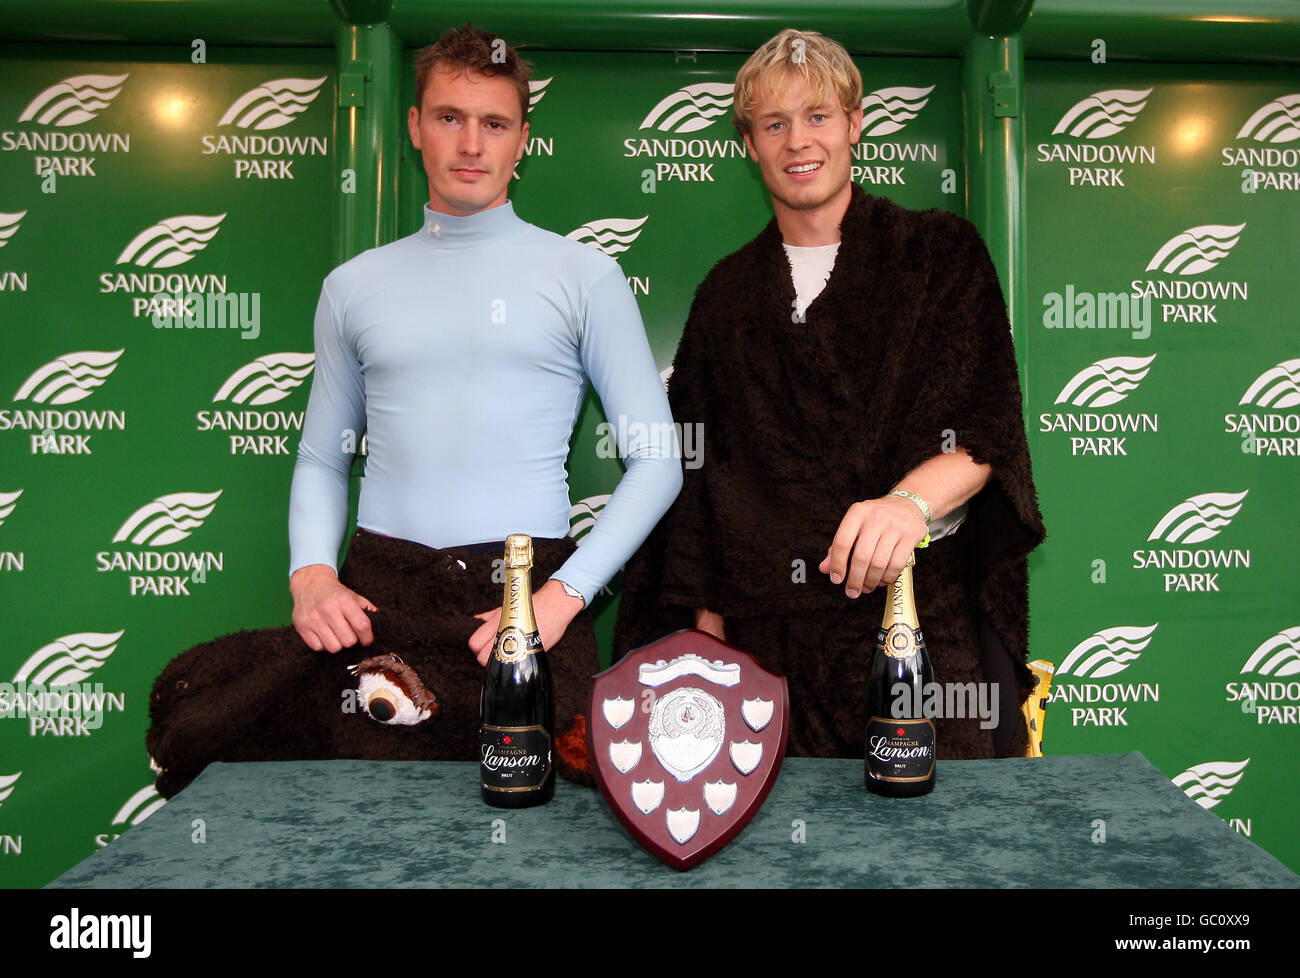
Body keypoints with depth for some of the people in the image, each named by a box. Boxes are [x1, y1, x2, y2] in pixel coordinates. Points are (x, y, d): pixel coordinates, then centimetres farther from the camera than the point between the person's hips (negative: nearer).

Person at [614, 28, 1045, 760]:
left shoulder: (941, 253, 5)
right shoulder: (729, 293, 14)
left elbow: (985, 430, -5)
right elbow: (700, 472, 14)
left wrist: (913, 499, -26)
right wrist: (708, 618, 8)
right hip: (766, 631, 2)